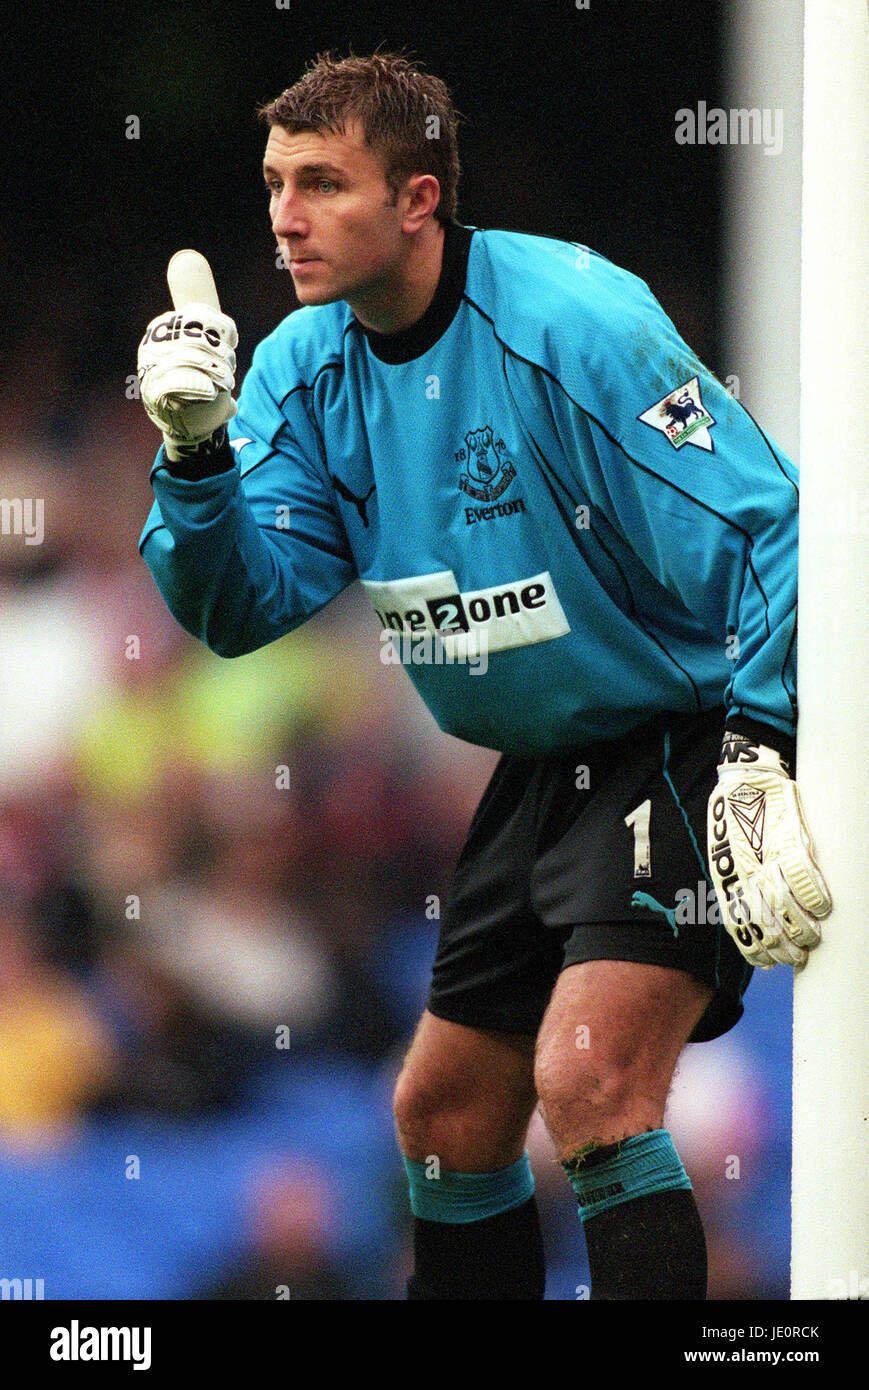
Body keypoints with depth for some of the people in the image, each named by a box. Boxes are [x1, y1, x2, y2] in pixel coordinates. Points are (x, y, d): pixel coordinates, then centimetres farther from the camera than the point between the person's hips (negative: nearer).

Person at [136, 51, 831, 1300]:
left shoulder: (574, 322, -21)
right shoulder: (305, 367, 0)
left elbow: (761, 539, -21)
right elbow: (245, 607, -7)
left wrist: (759, 764, -28)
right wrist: (197, 456, -24)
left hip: (692, 743, -8)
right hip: (545, 767, 8)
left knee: (587, 1081, -24)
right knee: (444, 1118, 13)